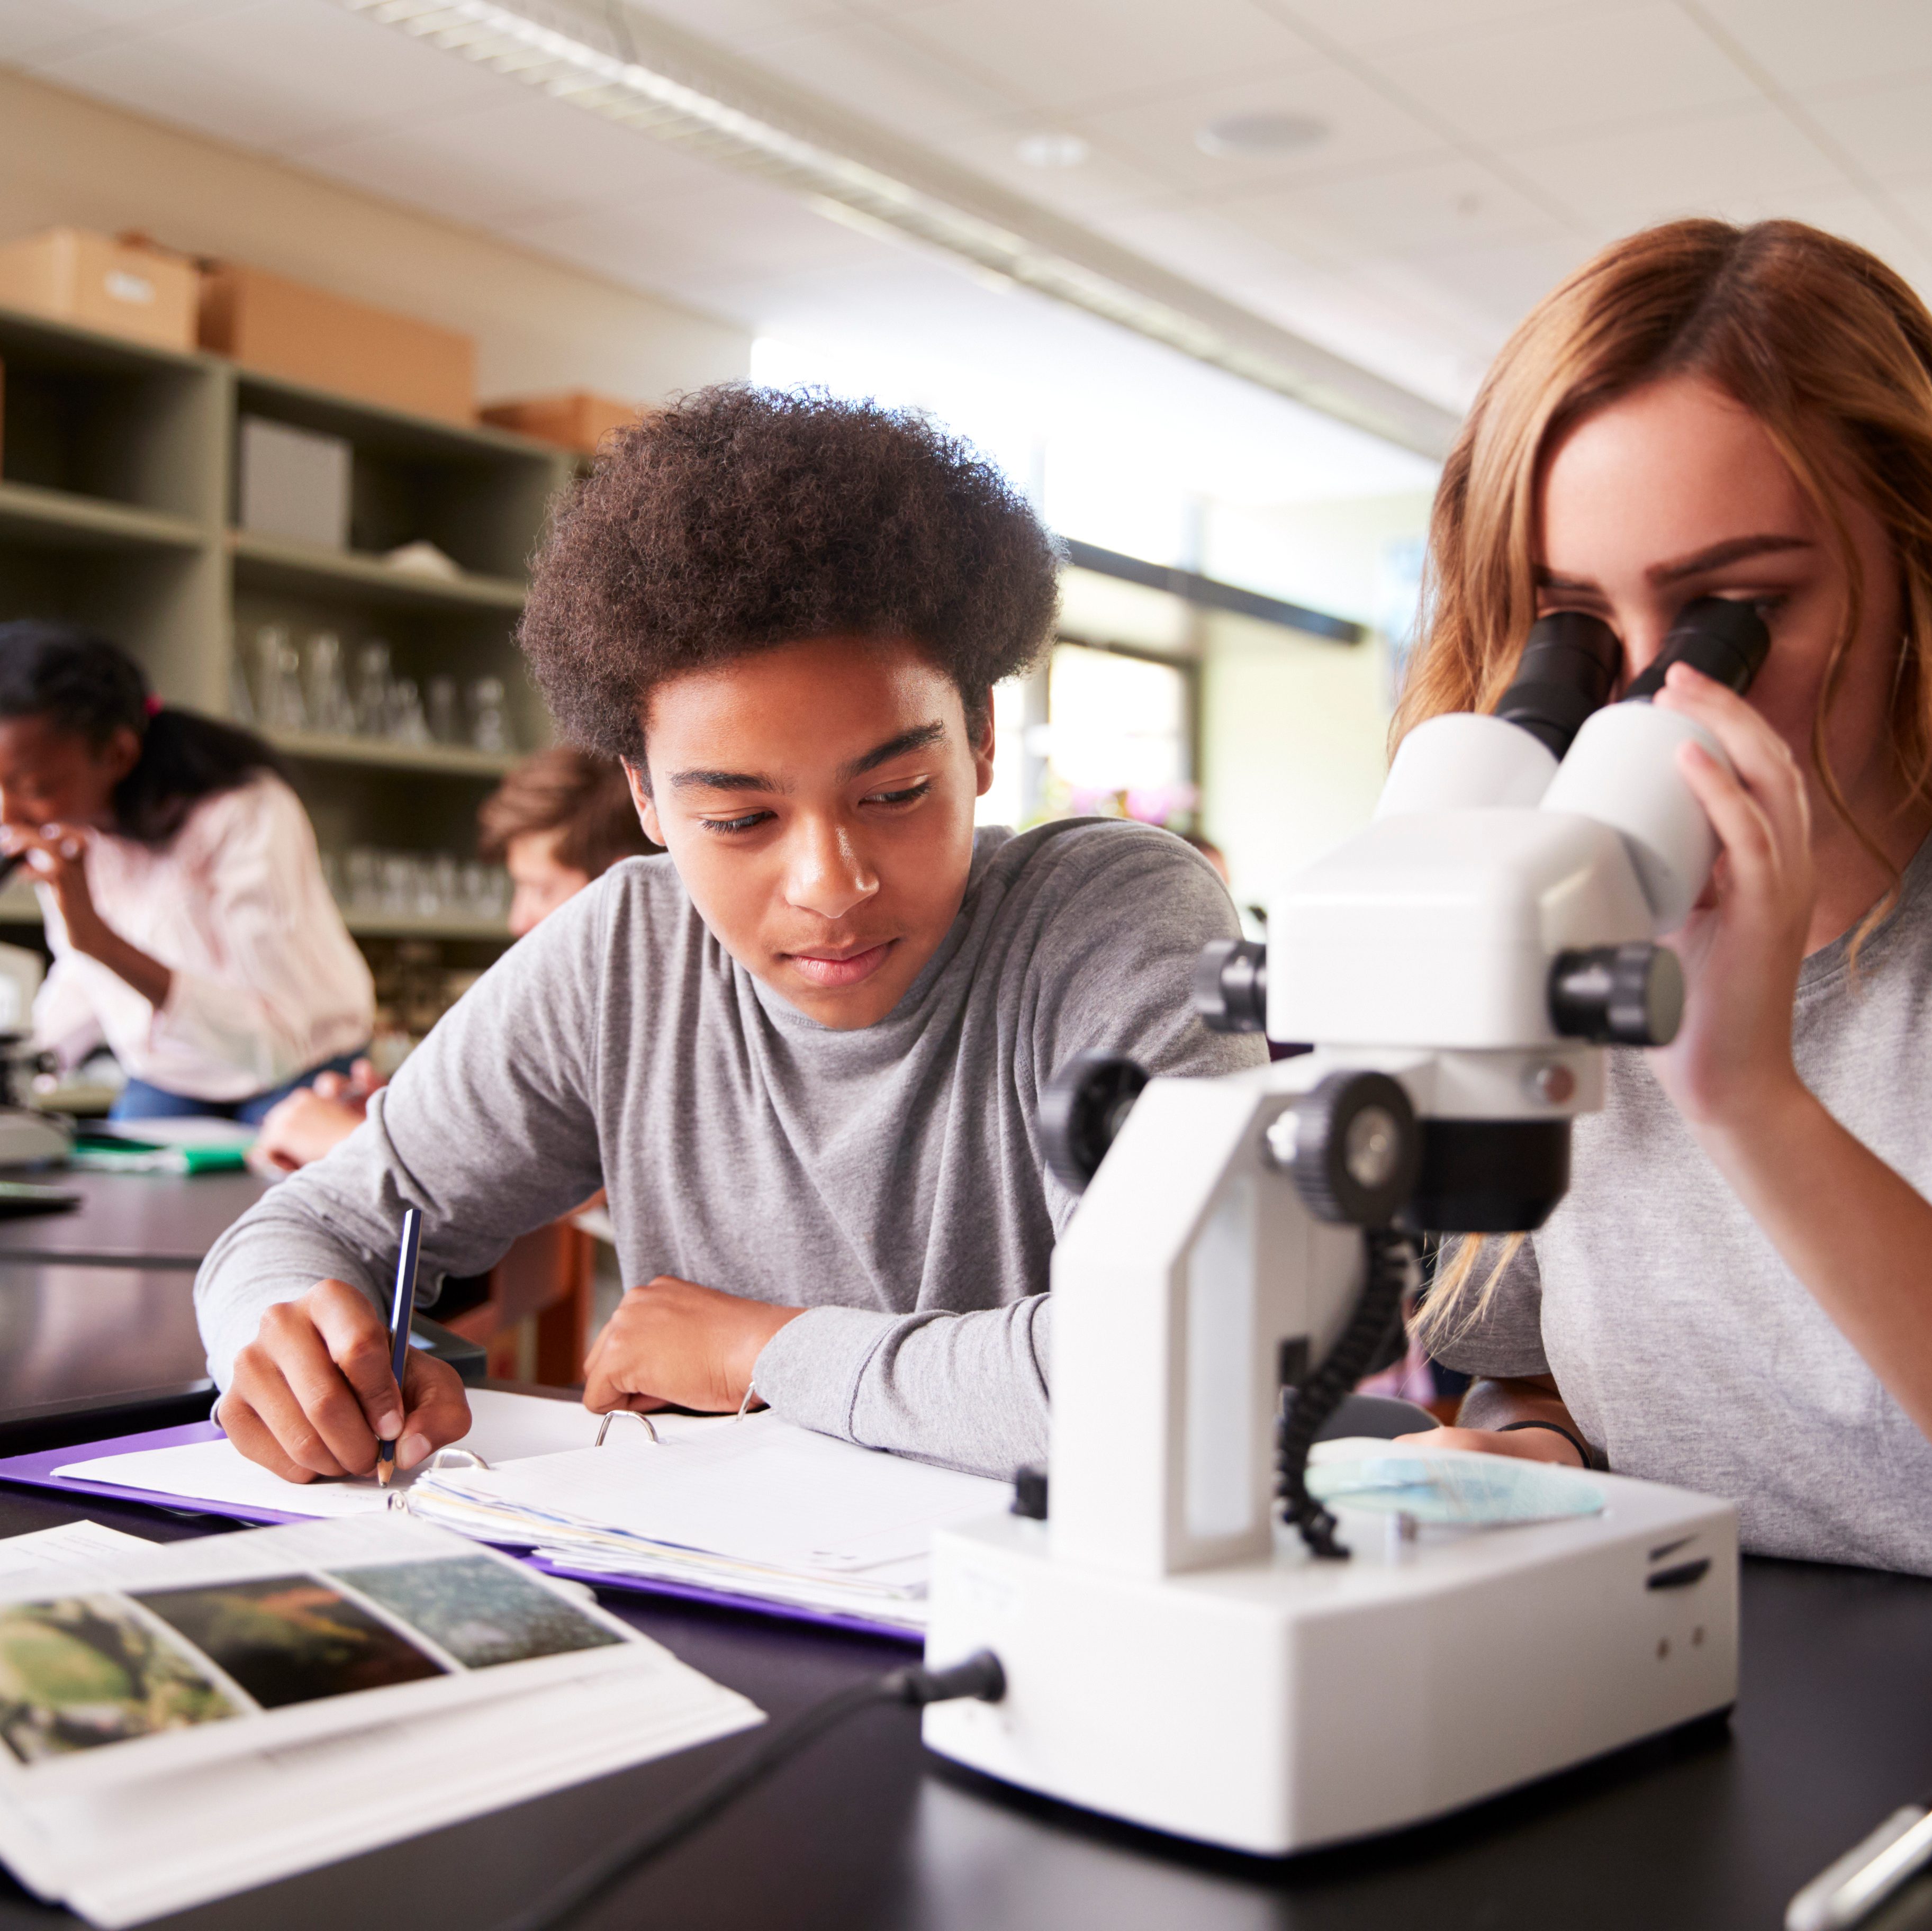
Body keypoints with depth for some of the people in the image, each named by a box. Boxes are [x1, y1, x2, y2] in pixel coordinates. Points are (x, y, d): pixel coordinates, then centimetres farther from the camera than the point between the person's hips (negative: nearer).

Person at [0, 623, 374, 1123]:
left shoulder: (245, 815, -28)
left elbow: (278, 1044, -36)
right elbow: (81, 980, 11)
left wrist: (99, 938, -42)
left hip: (293, 1080, -5)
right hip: (161, 1079, 5)